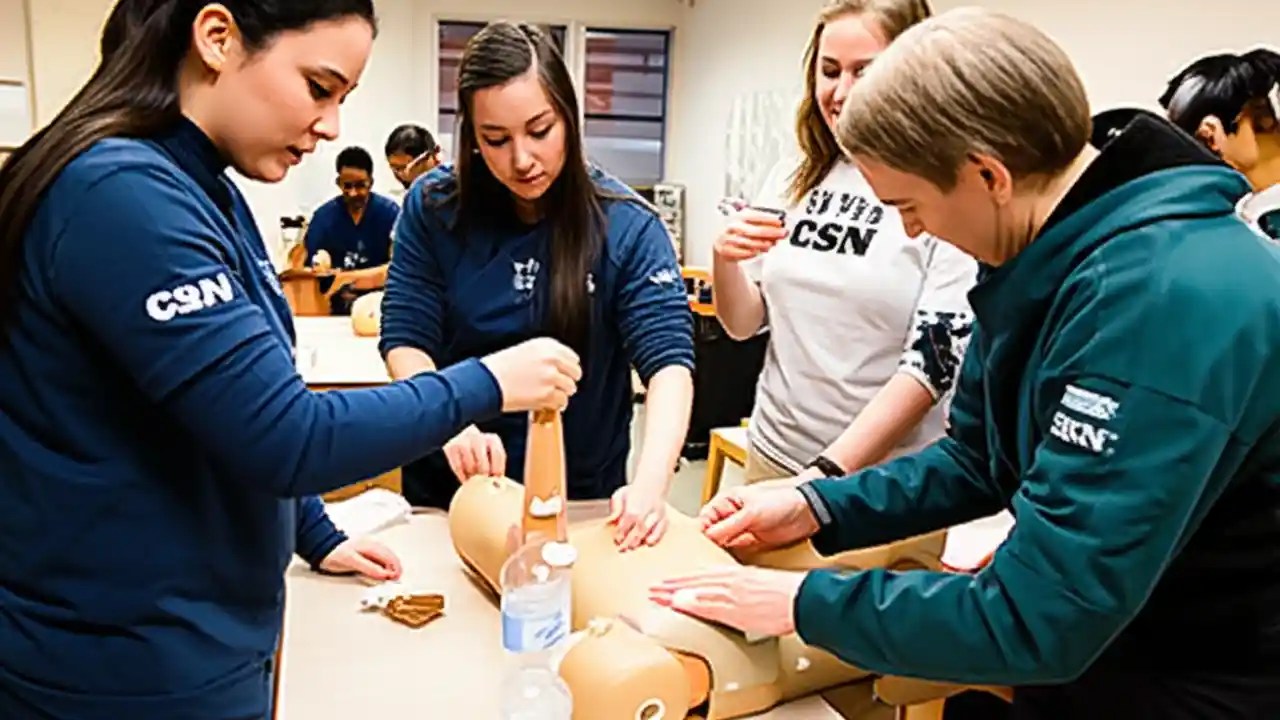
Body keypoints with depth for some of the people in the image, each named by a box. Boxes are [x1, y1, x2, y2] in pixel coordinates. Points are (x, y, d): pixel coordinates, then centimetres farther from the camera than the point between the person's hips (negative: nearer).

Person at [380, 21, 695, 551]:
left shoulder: (627, 228, -15)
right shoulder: (434, 209, -10)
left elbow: (669, 362, -23)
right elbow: (405, 340, -10)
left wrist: (651, 482, -40)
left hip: (582, 497, -1)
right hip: (452, 487, 1)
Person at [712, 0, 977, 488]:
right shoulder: (791, 180, 2)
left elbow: (934, 360, -15)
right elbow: (743, 325, 7)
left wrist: (824, 476, -21)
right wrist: (725, 259, -13)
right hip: (773, 456, 5)